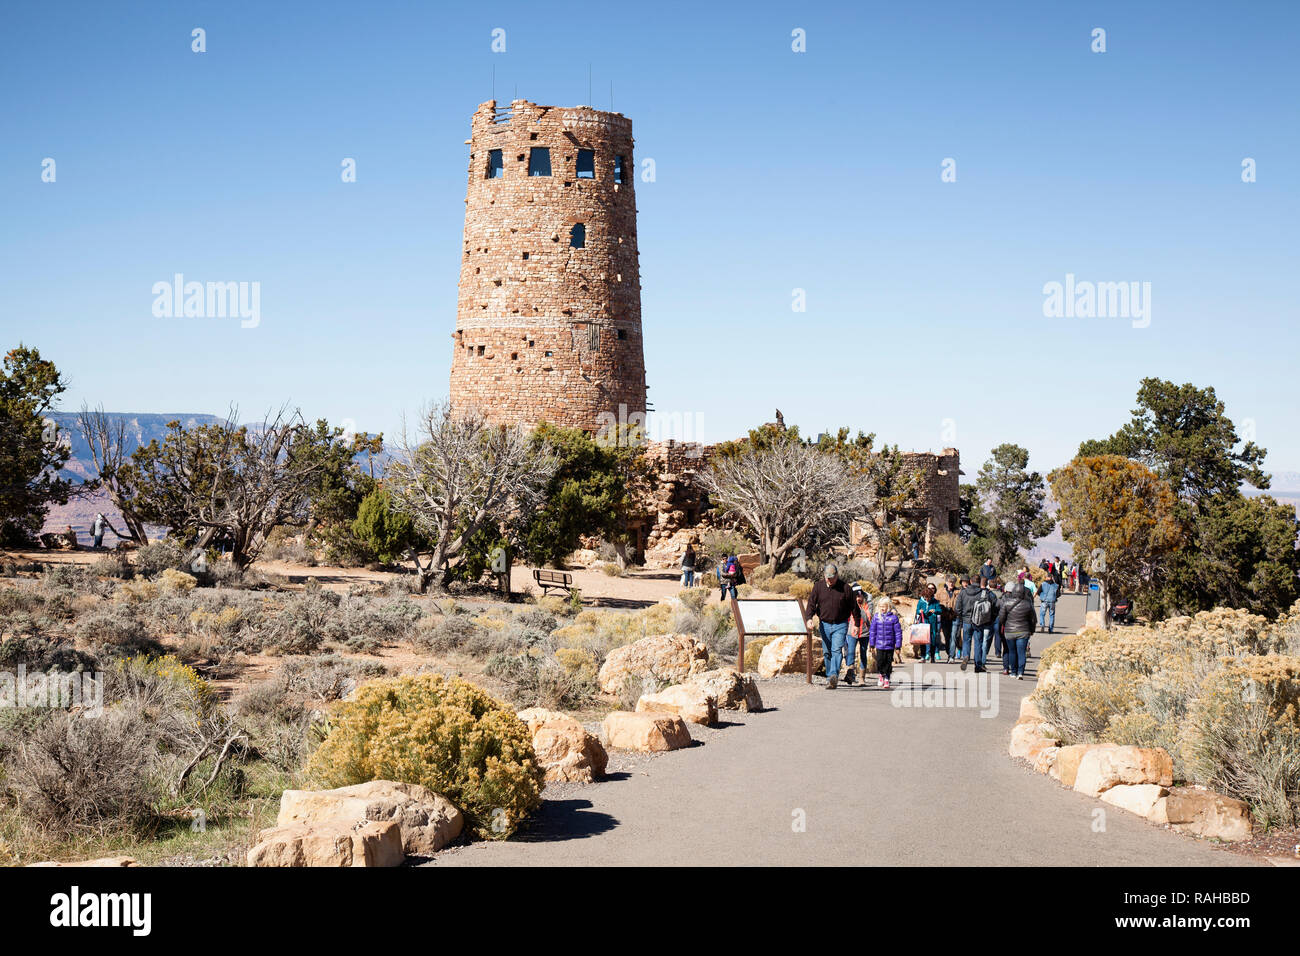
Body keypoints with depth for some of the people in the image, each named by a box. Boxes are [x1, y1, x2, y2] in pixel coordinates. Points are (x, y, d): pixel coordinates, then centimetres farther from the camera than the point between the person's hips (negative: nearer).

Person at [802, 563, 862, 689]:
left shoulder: (844, 588, -4)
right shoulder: (818, 586, 2)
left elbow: (854, 607, 3)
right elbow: (811, 603, -1)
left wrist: (857, 624, 6)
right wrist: (809, 618, -18)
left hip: (840, 625, -3)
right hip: (824, 624, 3)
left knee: (837, 650, -17)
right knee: (827, 652, 7)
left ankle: (834, 675, -28)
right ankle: (830, 678, 16)